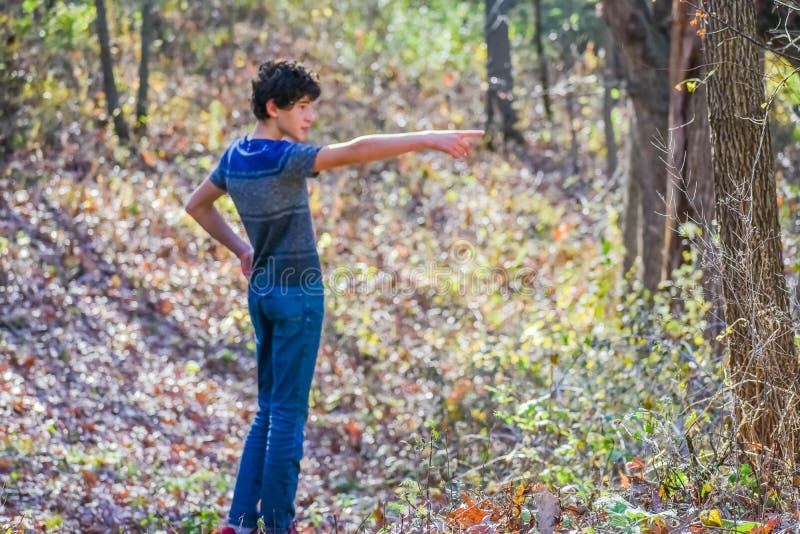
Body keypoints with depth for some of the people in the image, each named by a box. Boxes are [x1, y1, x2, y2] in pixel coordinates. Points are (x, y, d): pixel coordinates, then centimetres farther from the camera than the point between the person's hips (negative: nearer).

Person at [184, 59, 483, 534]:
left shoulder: (235, 156, 7)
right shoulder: (284, 158, -19)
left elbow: (198, 205, 22)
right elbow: (357, 151, -30)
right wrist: (429, 139, -34)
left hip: (262, 291, 8)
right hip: (298, 295, -8)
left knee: (269, 410, 13)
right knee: (288, 413, -2)